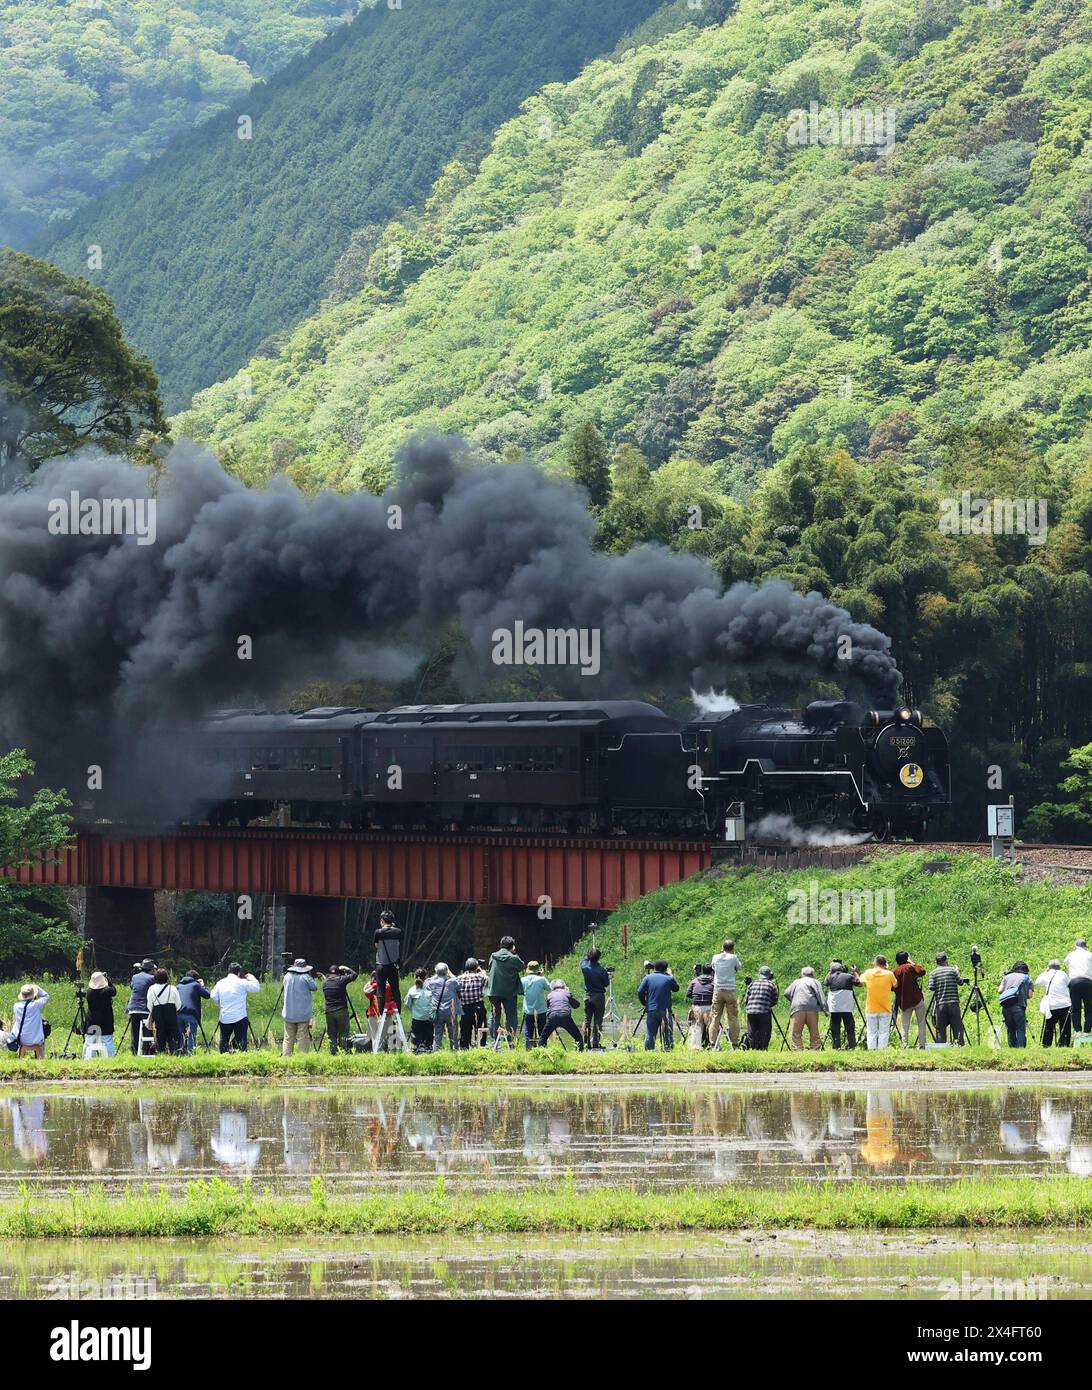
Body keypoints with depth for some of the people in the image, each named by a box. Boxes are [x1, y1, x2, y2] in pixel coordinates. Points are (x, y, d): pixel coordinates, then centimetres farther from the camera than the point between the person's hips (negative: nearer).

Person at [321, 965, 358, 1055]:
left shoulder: (325, 982, 7)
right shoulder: (341, 980, -5)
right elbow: (354, 974, 3)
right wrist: (346, 969, 19)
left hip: (329, 1012, 3)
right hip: (341, 1011, -3)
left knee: (332, 1035, 7)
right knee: (343, 1034, 0)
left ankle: (333, 1054, 3)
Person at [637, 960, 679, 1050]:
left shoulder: (648, 978, 4)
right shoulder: (669, 979, 0)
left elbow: (640, 992, 0)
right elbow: (676, 989, 17)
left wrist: (645, 1003, 14)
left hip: (651, 1010, 1)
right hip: (665, 1011, -1)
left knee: (650, 1033, 5)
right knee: (667, 1032, 4)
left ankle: (648, 1050, 2)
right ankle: (668, 1049, -1)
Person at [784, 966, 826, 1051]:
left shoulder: (796, 982, 23)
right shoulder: (815, 982, 18)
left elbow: (787, 993, 16)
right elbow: (821, 995, 5)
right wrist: (824, 1008, -1)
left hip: (798, 1008, 0)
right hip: (812, 1008, 0)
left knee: (796, 1034, -4)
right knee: (814, 1033, 5)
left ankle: (798, 1051, -16)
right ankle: (815, 1050, -1)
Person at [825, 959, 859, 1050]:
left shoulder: (831, 977, 4)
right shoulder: (849, 976, 0)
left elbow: (825, 982, 26)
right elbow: (859, 983, 12)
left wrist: (830, 971, 33)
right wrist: (854, 972, 21)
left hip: (834, 1009, 1)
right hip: (847, 1008, -1)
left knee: (835, 1030, 4)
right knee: (850, 1029, 2)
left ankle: (836, 1046, -1)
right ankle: (851, 1046, -4)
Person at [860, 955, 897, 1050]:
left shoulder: (868, 973, -4)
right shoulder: (889, 974, -8)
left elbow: (860, 981, 16)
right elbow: (896, 985, 10)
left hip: (871, 1010, 1)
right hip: (885, 1010, -1)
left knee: (872, 1033, 7)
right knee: (884, 1033, 2)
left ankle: (871, 1050, 3)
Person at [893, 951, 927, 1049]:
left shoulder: (895, 972, 5)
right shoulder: (910, 967, -6)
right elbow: (922, 971, -13)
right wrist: (912, 962, -2)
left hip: (904, 1003, 3)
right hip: (917, 1000, -3)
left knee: (904, 1025, 5)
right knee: (921, 1023, 3)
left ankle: (905, 1045, -5)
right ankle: (921, 1044, -3)